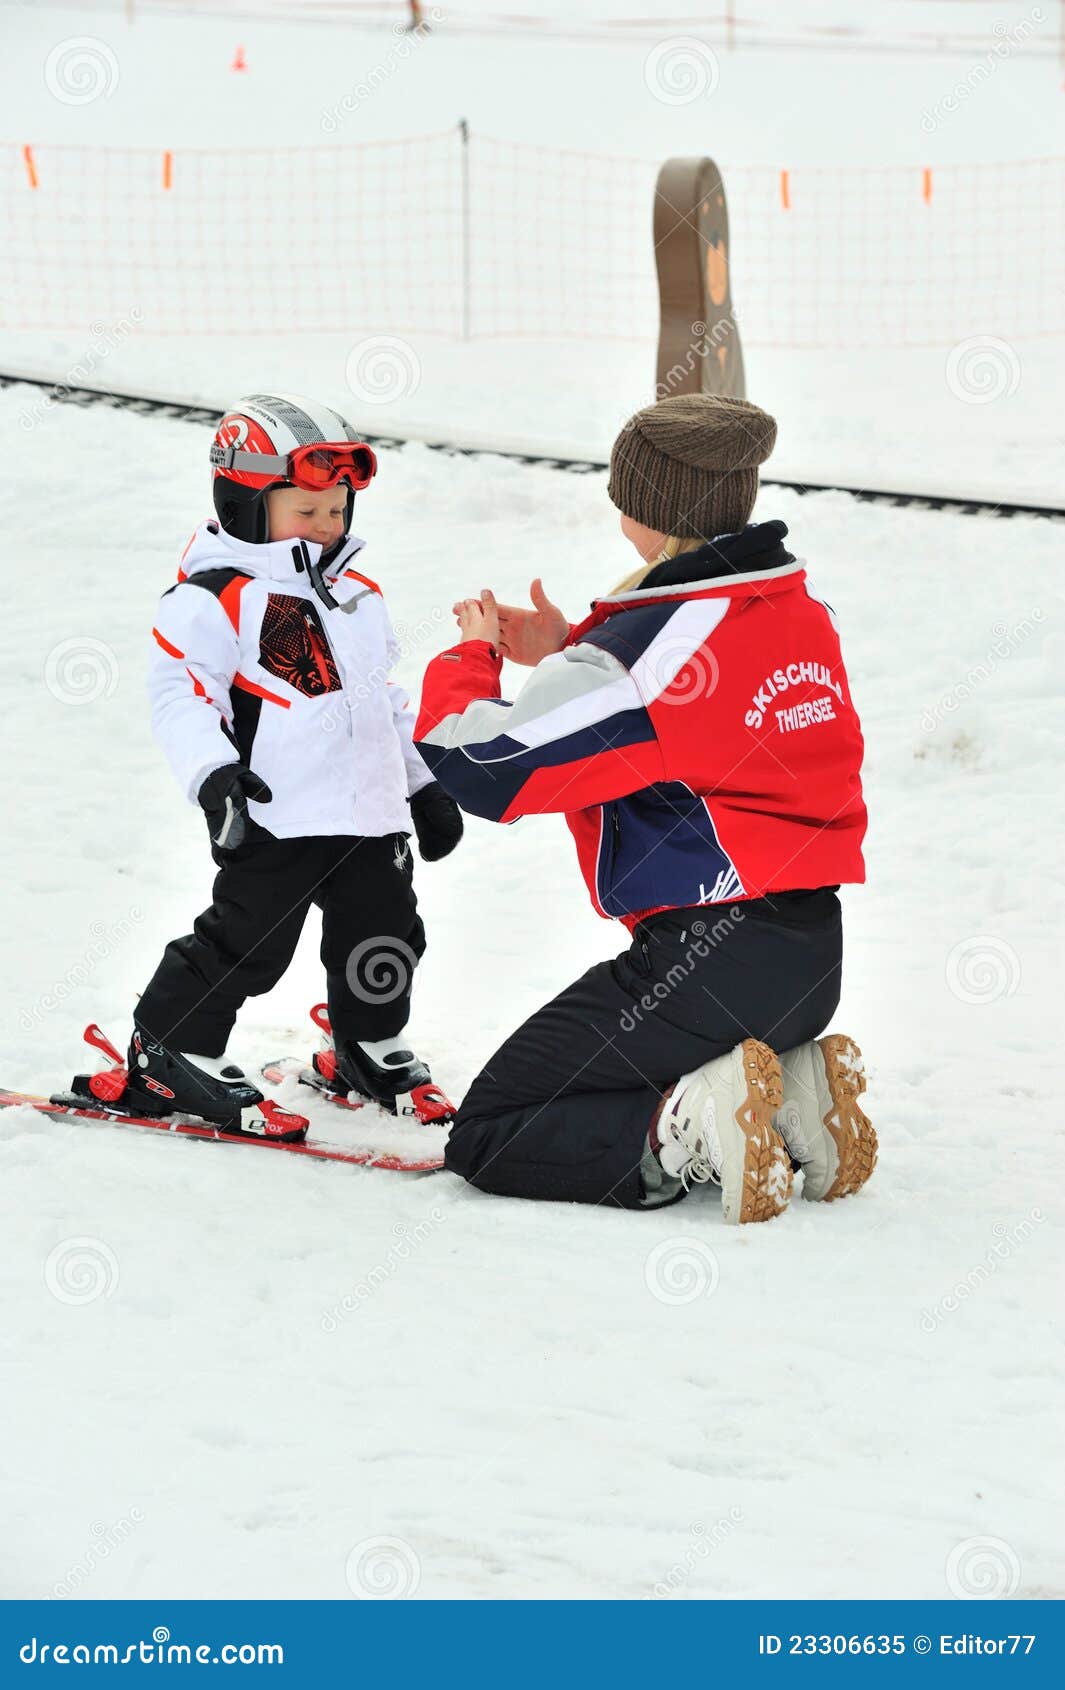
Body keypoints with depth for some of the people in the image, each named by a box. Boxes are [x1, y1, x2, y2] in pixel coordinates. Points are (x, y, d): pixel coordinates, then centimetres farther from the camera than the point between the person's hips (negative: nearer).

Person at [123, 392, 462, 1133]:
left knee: (385, 931, 14)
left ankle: (372, 1050, 34)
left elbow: (386, 696, 26)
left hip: (370, 808, 7)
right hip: (275, 816, -7)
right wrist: (212, 771, -28)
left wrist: (425, 783, 27)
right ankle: (168, 1052, 5)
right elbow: (180, 689, -15)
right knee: (248, 935, -8)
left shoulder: (357, 592, 17)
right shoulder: (217, 598, -9)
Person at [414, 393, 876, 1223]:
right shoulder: (802, 609, 5)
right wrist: (566, 657, 20)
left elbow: (472, 764, -15)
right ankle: (796, 1097, 6)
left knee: (490, 1138, 2)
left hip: (702, 961, -8)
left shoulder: (641, 649, -20)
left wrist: (471, 654, 4)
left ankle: (686, 1127, -19)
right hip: (812, 959, 8)